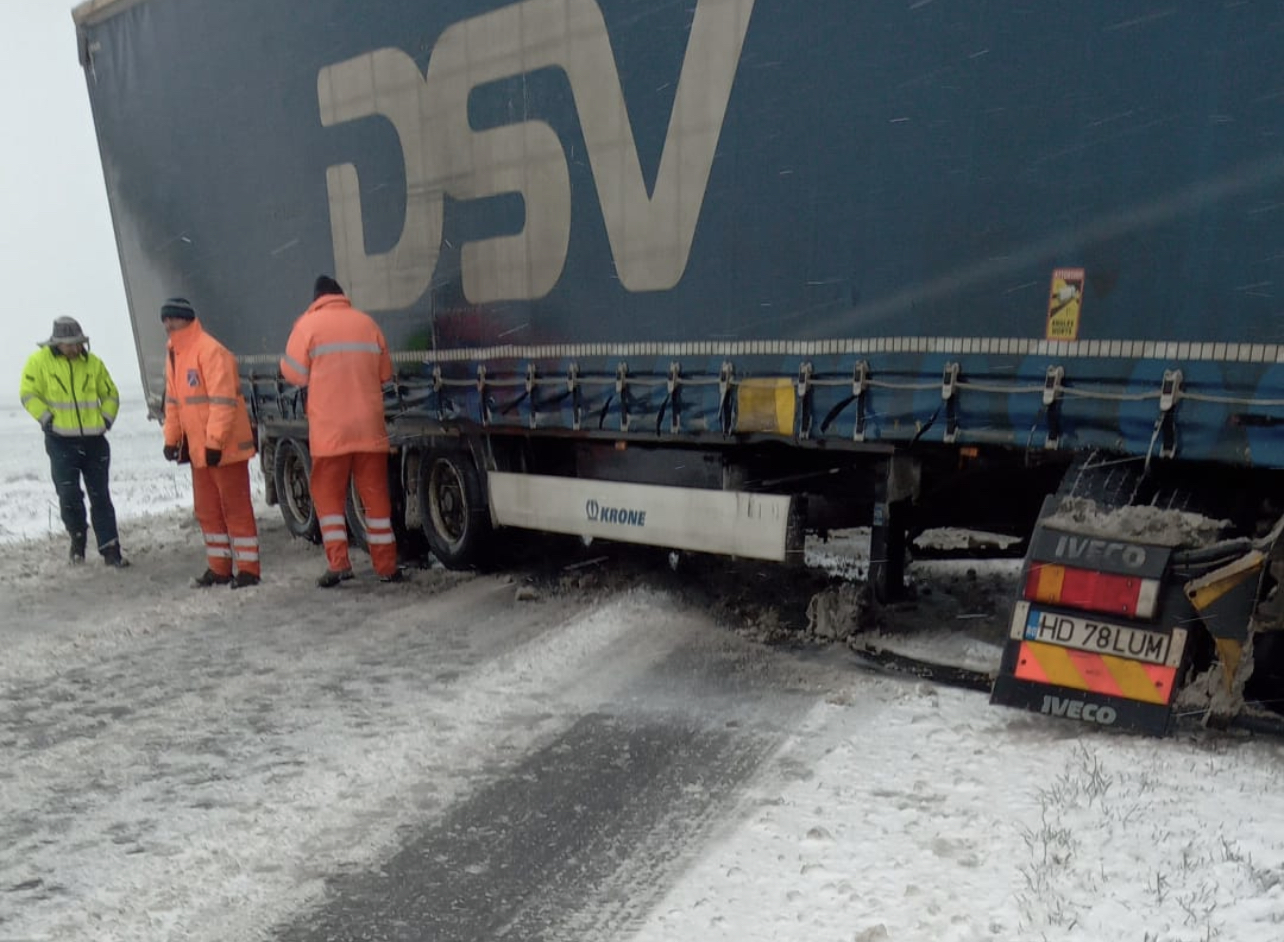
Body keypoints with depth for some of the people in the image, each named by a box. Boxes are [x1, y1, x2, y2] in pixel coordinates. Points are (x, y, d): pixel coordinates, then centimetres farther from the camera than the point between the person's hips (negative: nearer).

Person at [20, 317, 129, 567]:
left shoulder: (93, 363, 5)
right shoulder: (40, 361, -3)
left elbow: (111, 394, 14)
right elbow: (28, 393, -3)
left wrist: (106, 419, 2)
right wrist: (46, 419, -10)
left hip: (94, 440, 2)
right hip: (61, 440, -2)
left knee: (101, 496, 3)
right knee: (69, 495, -2)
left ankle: (110, 549, 5)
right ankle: (77, 538, 24)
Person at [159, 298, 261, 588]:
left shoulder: (211, 351, -15)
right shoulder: (174, 356, 14)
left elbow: (224, 400, -21)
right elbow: (173, 402, 20)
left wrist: (215, 442, -22)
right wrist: (171, 438, 15)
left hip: (224, 446, -9)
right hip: (198, 448, 9)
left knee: (236, 508, -3)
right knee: (207, 510, 14)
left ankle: (248, 569, 3)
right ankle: (219, 567, 24)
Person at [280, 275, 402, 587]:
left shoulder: (309, 323, -1)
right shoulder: (366, 322, 8)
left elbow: (294, 373, -3)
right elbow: (385, 373, 13)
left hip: (330, 430, -2)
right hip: (369, 427, 3)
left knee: (328, 494, 8)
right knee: (375, 495, 8)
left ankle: (338, 563, -1)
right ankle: (386, 566, 10)